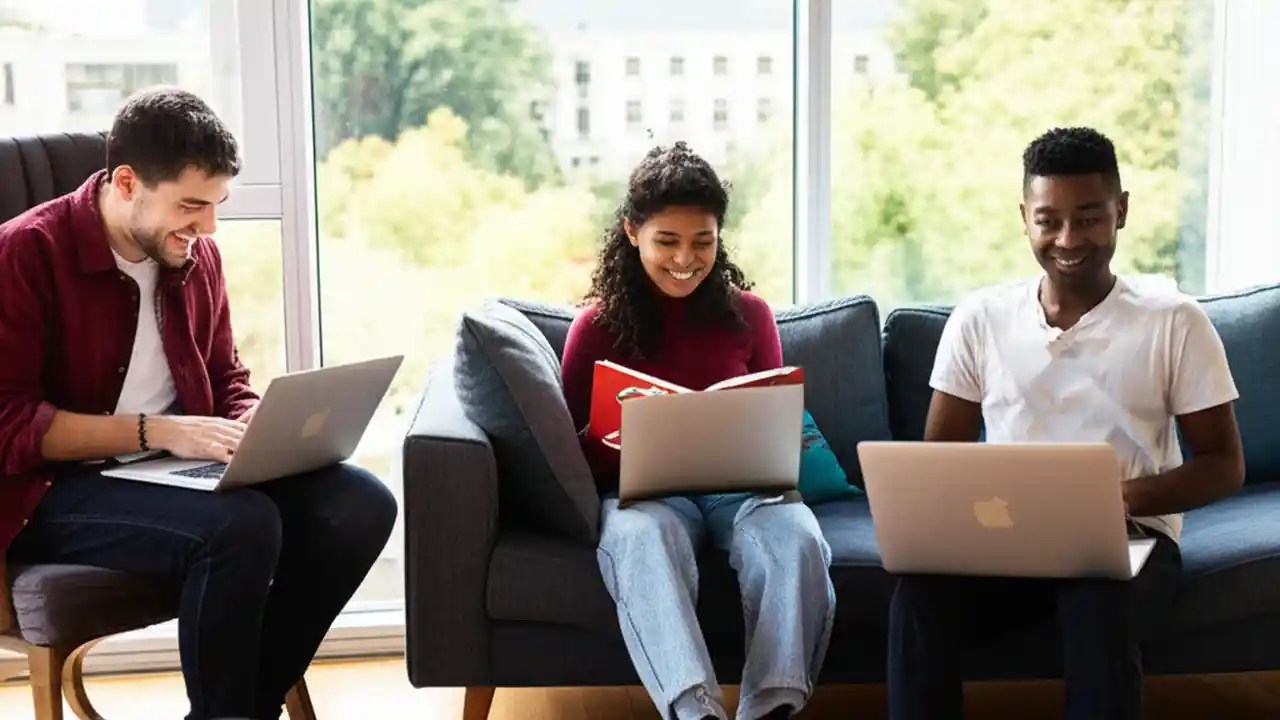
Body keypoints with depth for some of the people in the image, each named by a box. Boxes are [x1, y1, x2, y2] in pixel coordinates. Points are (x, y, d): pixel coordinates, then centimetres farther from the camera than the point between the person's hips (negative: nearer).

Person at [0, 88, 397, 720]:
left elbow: (227, 381, 19)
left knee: (362, 505, -15)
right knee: (243, 525, -34)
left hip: (180, 471, 7)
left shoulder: (195, 256, 8)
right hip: (56, 490, -6)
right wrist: (155, 431, -23)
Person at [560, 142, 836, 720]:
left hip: (741, 484, 2)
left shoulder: (748, 315, 10)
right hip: (642, 489, -2)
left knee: (796, 537, -34)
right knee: (644, 538, -39)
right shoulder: (597, 326, 5)